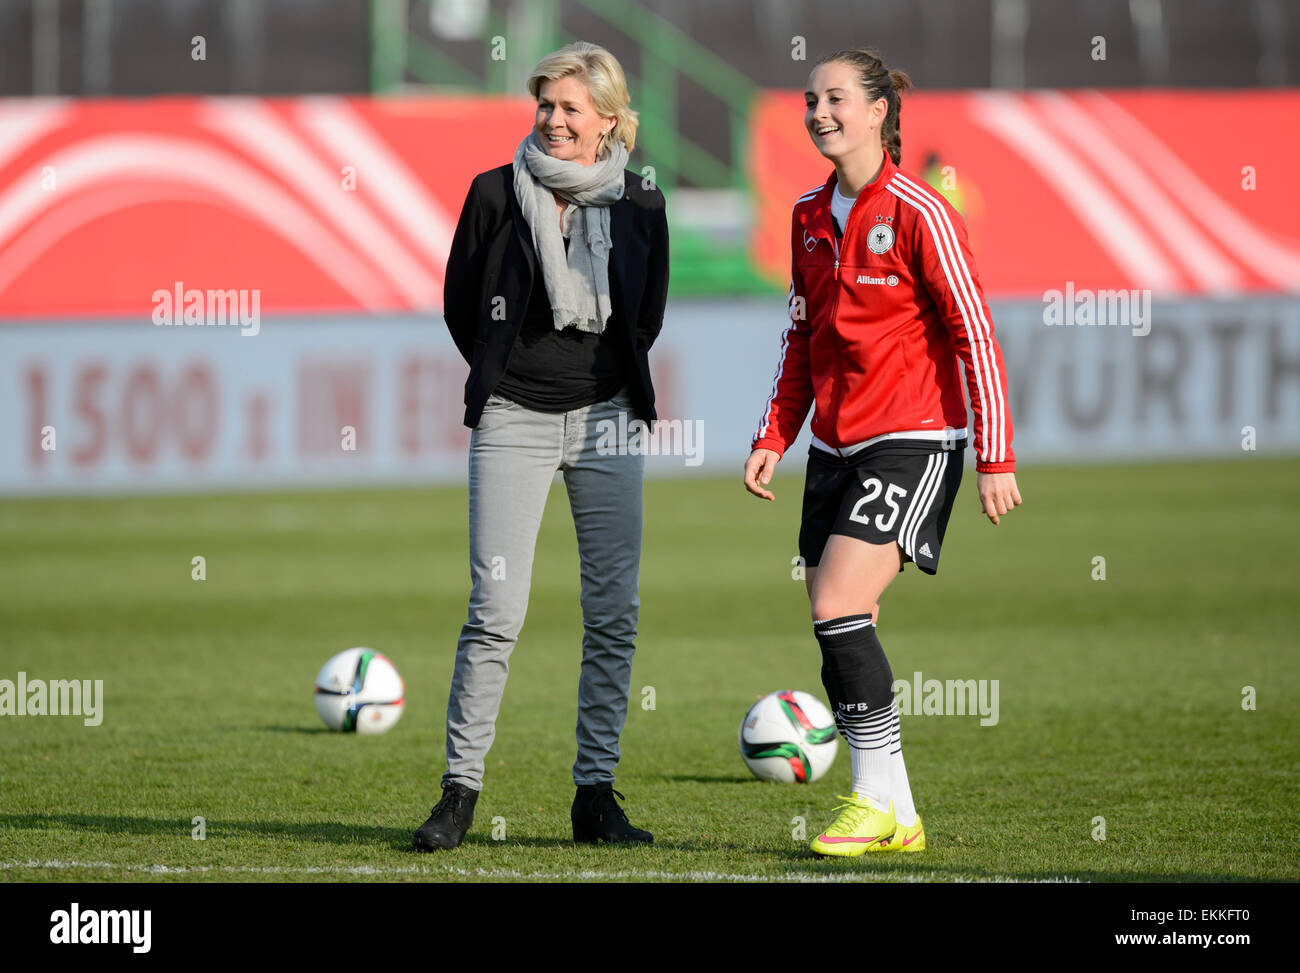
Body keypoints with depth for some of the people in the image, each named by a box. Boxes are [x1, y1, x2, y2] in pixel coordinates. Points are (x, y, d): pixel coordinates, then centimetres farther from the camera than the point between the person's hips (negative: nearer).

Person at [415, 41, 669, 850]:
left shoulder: (640, 204, 3)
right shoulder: (496, 194, -2)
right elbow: (461, 306, 8)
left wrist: (613, 383, 11)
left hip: (606, 419, 2)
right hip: (513, 422, -2)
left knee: (614, 613, 1)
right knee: (497, 612, -8)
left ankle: (597, 794, 9)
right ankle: (461, 790, 0)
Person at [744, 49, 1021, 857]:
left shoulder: (918, 213, -11)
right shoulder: (810, 217, 11)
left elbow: (975, 335, -11)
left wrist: (996, 458, -14)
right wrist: (773, 439, 11)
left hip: (914, 440, -8)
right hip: (836, 444, 8)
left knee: (839, 607, -19)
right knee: (842, 628, 3)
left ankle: (877, 801, -11)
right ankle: (897, 818, 9)